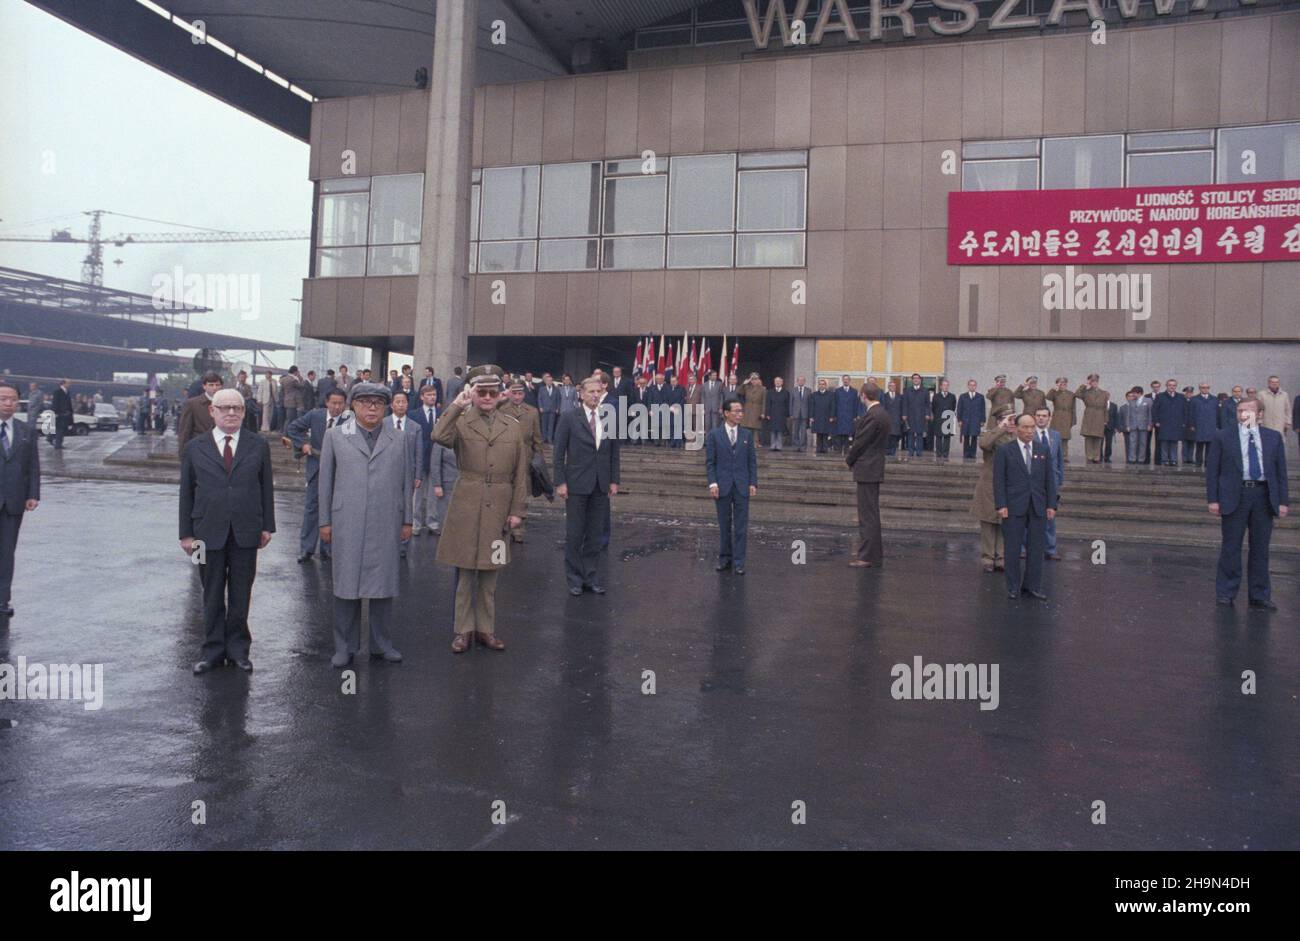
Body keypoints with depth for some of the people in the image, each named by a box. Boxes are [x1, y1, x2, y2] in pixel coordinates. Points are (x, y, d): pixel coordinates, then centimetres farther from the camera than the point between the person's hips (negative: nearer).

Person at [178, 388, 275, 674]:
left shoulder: (258, 445, 4)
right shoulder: (194, 448, 3)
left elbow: (266, 487, 6)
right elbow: (186, 492, 5)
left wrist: (267, 525, 2)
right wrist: (186, 532, 2)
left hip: (246, 532, 0)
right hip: (209, 532, 0)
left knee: (241, 594, 8)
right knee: (212, 595, 9)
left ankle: (238, 648, 20)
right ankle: (213, 650, 21)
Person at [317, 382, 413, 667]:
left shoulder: (400, 438, 9)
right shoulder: (335, 436, 8)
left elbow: (406, 481, 10)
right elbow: (326, 480, 8)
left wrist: (407, 520, 8)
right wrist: (325, 521, 4)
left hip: (387, 524, 1)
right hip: (347, 523, -1)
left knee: (383, 585, 6)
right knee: (347, 585, 4)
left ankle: (381, 644, 19)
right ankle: (345, 647, 16)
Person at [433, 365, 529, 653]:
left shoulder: (513, 426, 7)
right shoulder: (460, 422, 0)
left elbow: (520, 473, 7)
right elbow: (439, 437, -23)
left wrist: (517, 510, 2)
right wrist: (457, 405, -21)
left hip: (499, 506, 2)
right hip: (466, 505, -2)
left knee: (489, 572, 10)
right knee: (465, 571, 5)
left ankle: (485, 629, 21)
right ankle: (464, 630, 16)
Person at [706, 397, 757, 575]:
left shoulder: (747, 434, 5)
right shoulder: (714, 435, -1)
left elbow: (752, 461, 5)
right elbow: (710, 462, -1)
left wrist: (753, 483, -2)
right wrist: (713, 483, -11)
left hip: (742, 487, 1)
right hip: (722, 487, -1)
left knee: (741, 526, 1)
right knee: (724, 525, 9)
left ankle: (739, 562, 8)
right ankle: (724, 559, 21)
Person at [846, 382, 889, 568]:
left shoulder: (872, 416, -20)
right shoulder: (880, 413, 12)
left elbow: (860, 442, -17)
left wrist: (849, 459, -2)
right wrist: (852, 456, 6)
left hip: (867, 470, -10)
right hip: (873, 469, 10)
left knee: (868, 514, -6)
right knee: (871, 513, 18)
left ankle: (869, 557, -3)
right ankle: (874, 550, 28)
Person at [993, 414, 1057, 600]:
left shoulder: (1043, 452, 11)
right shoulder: (1004, 451, 1)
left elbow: (1049, 480, 11)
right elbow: (999, 480, -4)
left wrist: (1051, 505, 4)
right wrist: (1001, 505, -11)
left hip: (1038, 507, 3)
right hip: (1014, 507, -3)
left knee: (1036, 547, 5)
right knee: (1013, 548, 2)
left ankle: (1033, 585, 15)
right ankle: (1014, 587, 11)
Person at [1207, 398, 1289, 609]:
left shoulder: (1274, 437, 9)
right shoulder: (1223, 438, 1)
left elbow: (1281, 471, 9)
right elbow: (1212, 470, 0)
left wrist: (1283, 500, 3)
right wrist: (1213, 499, -6)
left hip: (1264, 496, 2)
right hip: (1234, 496, -2)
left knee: (1260, 548, 8)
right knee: (1231, 547, 3)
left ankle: (1259, 595, 18)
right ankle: (1225, 593, 12)